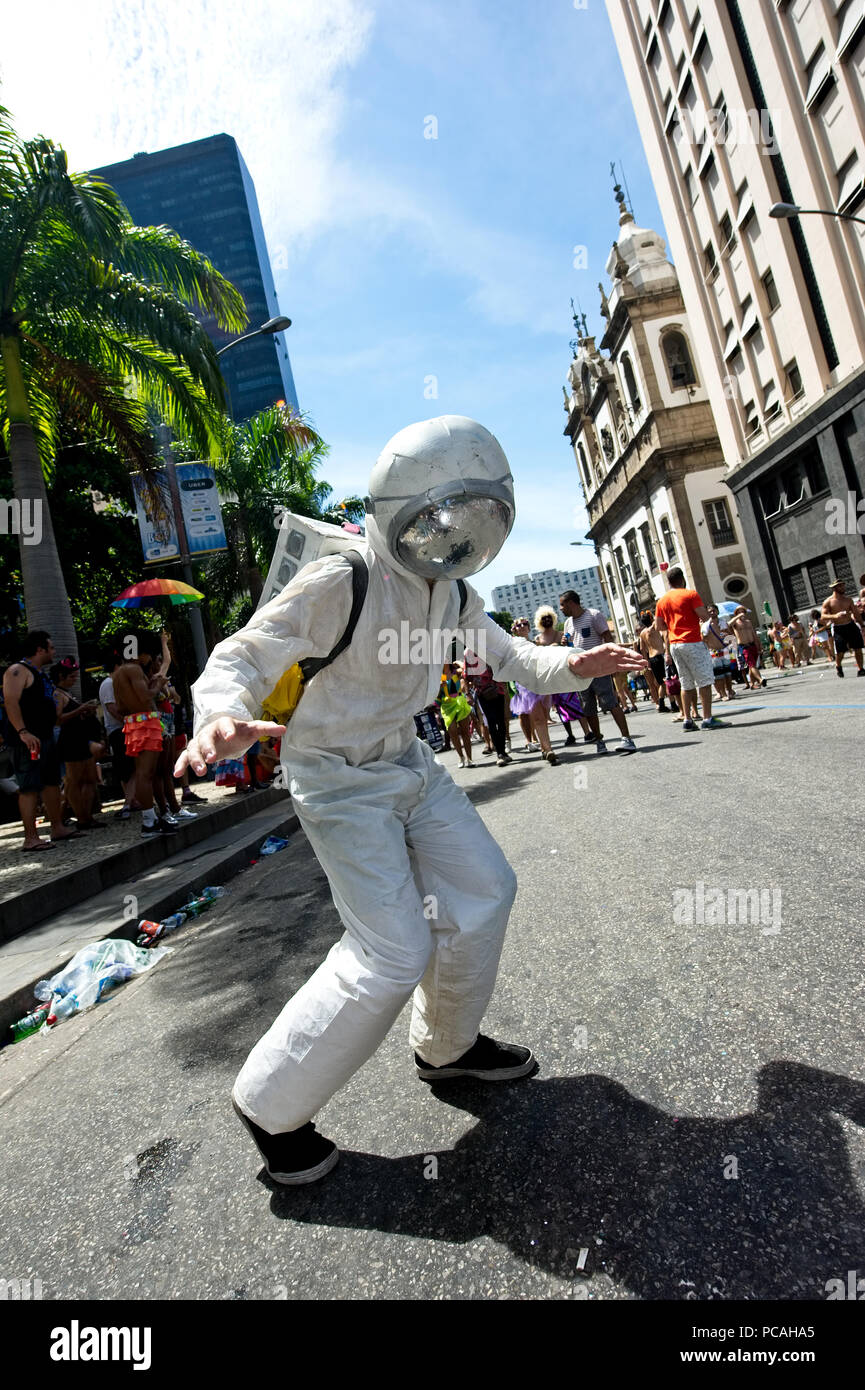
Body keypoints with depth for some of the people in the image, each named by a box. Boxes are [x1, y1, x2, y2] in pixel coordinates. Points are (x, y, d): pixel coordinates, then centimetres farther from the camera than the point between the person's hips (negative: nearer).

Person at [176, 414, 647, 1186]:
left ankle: (446, 1046, 33)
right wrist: (223, 720, -46)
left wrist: (570, 665, -3)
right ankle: (270, 1105, 13)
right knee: (394, 954, -11)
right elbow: (240, 658, -23)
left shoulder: (452, 595, 0)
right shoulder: (340, 585, -24)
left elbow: (504, 655, 15)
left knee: (484, 890, 7)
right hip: (340, 784, -8)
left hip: (410, 765, 8)